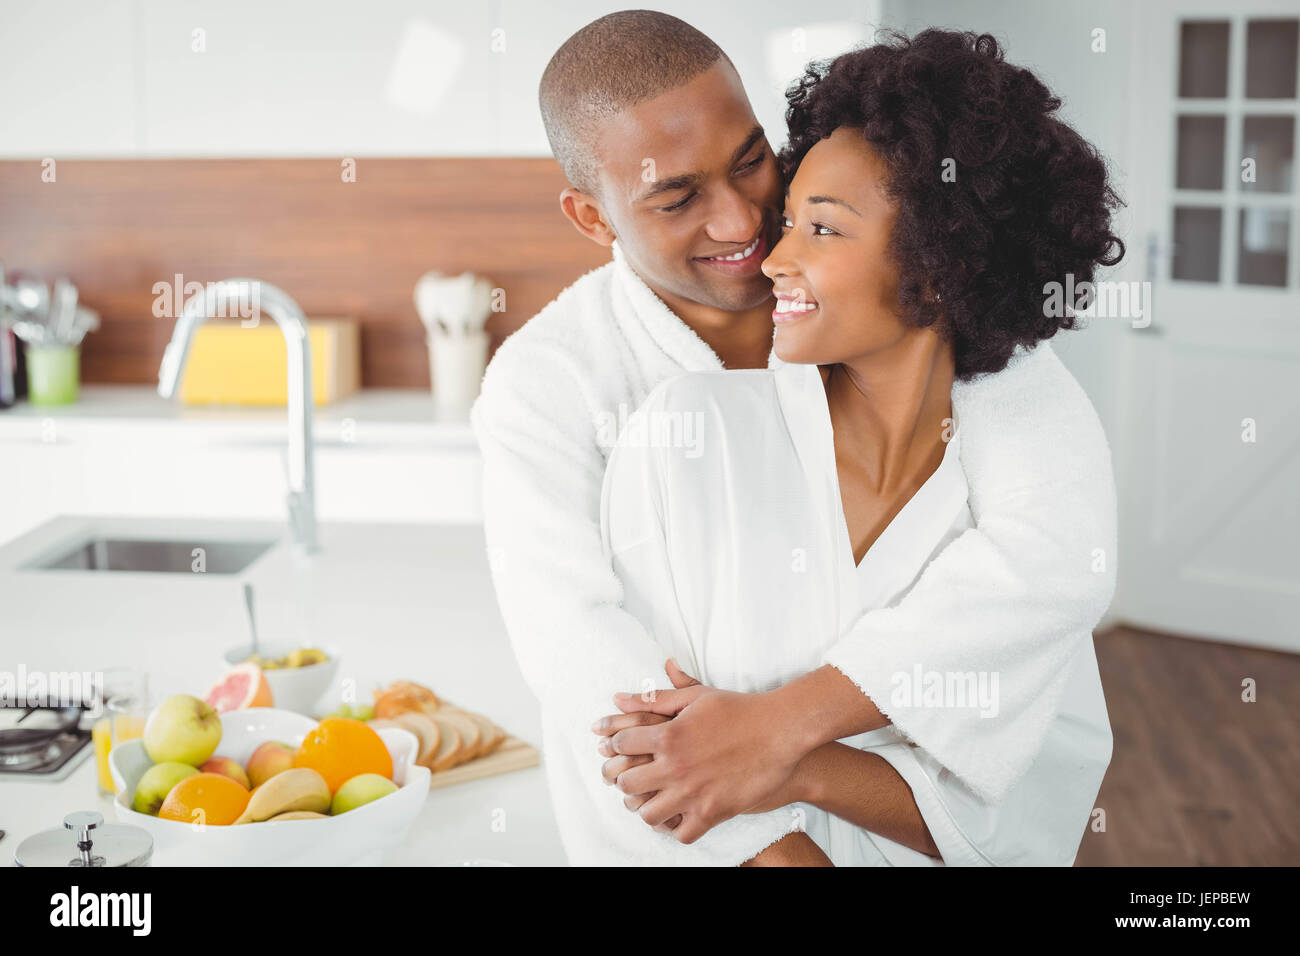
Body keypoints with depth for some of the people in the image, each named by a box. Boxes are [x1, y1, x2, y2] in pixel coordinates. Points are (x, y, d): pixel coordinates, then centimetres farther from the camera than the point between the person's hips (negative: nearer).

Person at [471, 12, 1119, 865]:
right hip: (669, 827, -1)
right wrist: (776, 852, -38)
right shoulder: (545, 383, -20)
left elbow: (1062, 544, -32)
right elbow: (582, 658, -29)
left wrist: (784, 721, -36)